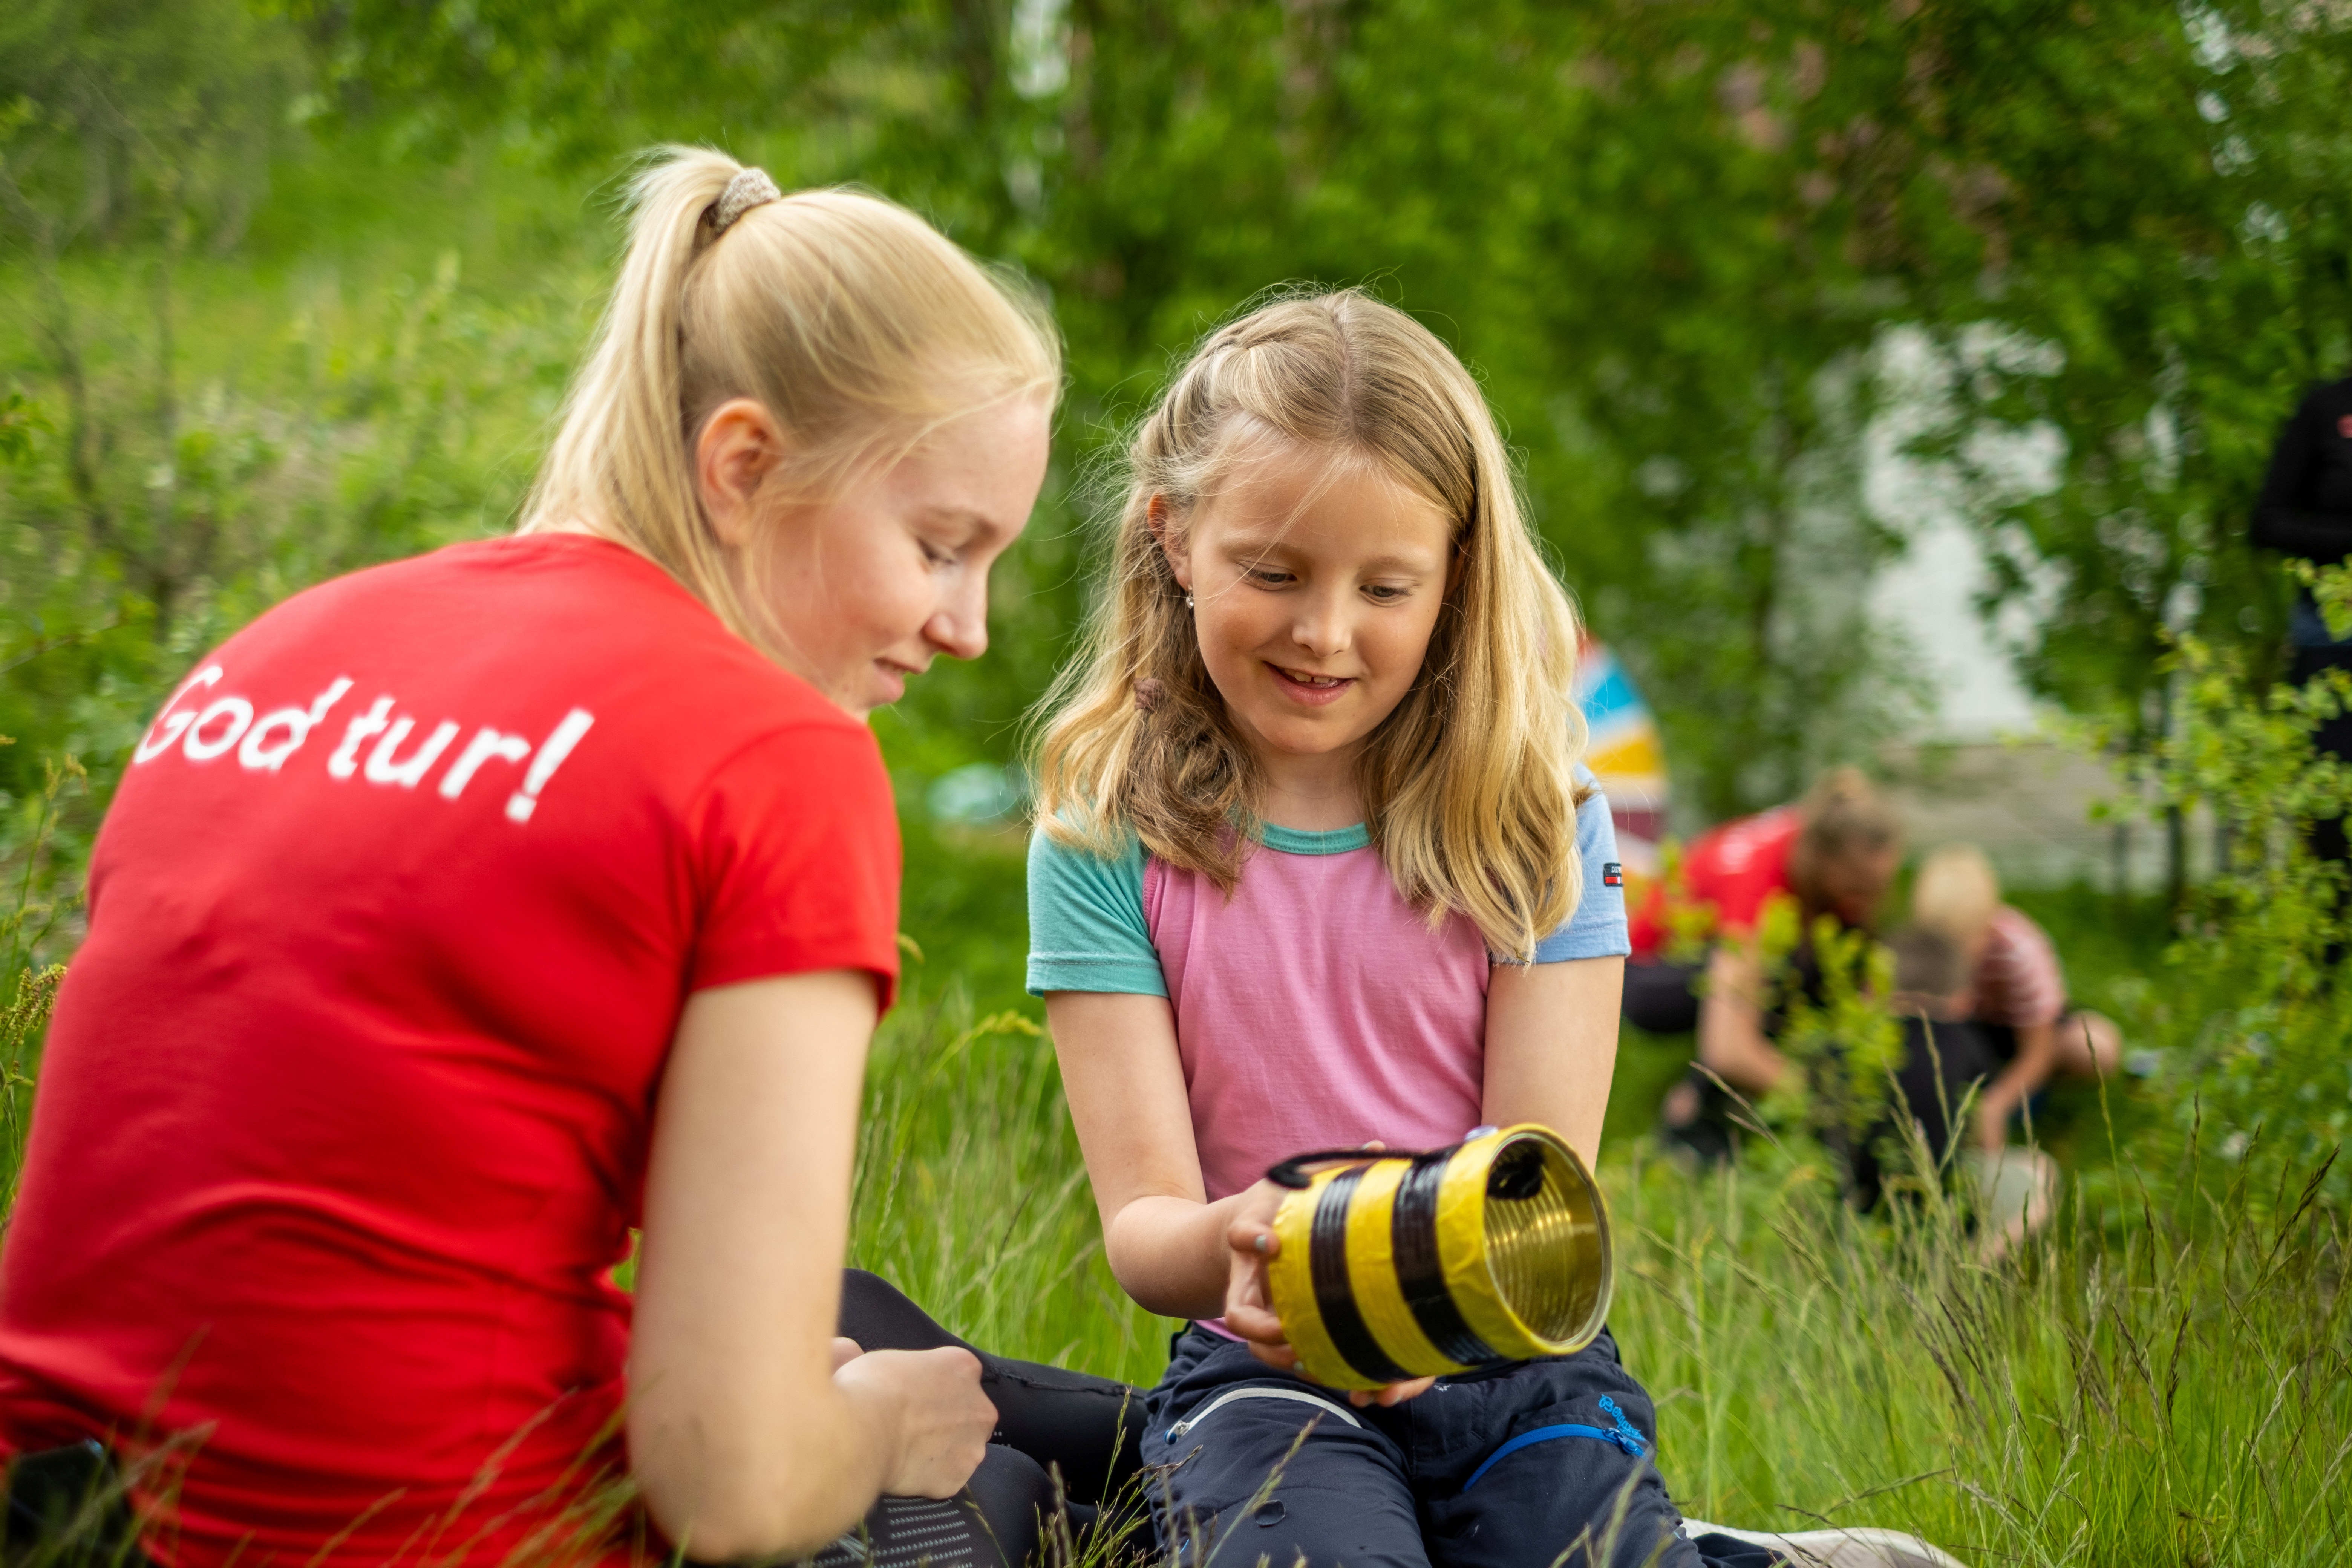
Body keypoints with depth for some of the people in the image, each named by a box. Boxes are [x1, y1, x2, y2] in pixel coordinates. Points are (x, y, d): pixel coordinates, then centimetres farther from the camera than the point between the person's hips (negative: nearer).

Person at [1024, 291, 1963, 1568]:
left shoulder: (1531, 817, 0)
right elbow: (1140, 1218, -8)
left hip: (1512, 1363, 1)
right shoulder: (1108, 838, -3)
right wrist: (1234, 1248, -34)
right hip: (1263, 1372, -1)